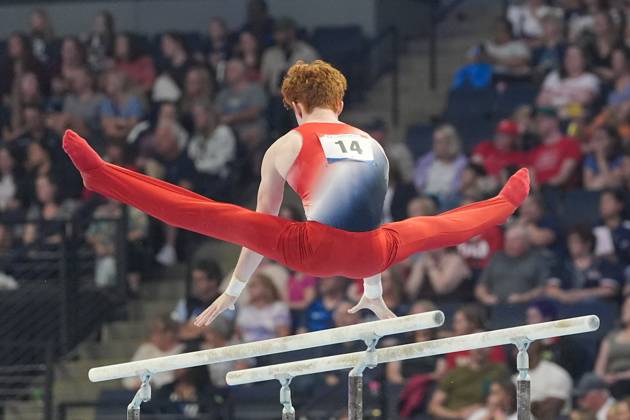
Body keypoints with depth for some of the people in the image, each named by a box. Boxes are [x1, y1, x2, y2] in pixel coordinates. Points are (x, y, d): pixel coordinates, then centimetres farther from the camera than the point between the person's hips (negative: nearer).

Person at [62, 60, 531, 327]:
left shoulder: (286, 146, 12)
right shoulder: (374, 146, 24)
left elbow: (261, 224, 15)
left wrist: (234, 290, 22)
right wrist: (373, 291, 44)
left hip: (315, 248, -4)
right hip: (367, 255, 4)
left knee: (212, 214, -7)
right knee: (432, 227, 33)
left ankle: (103, 176, -15)